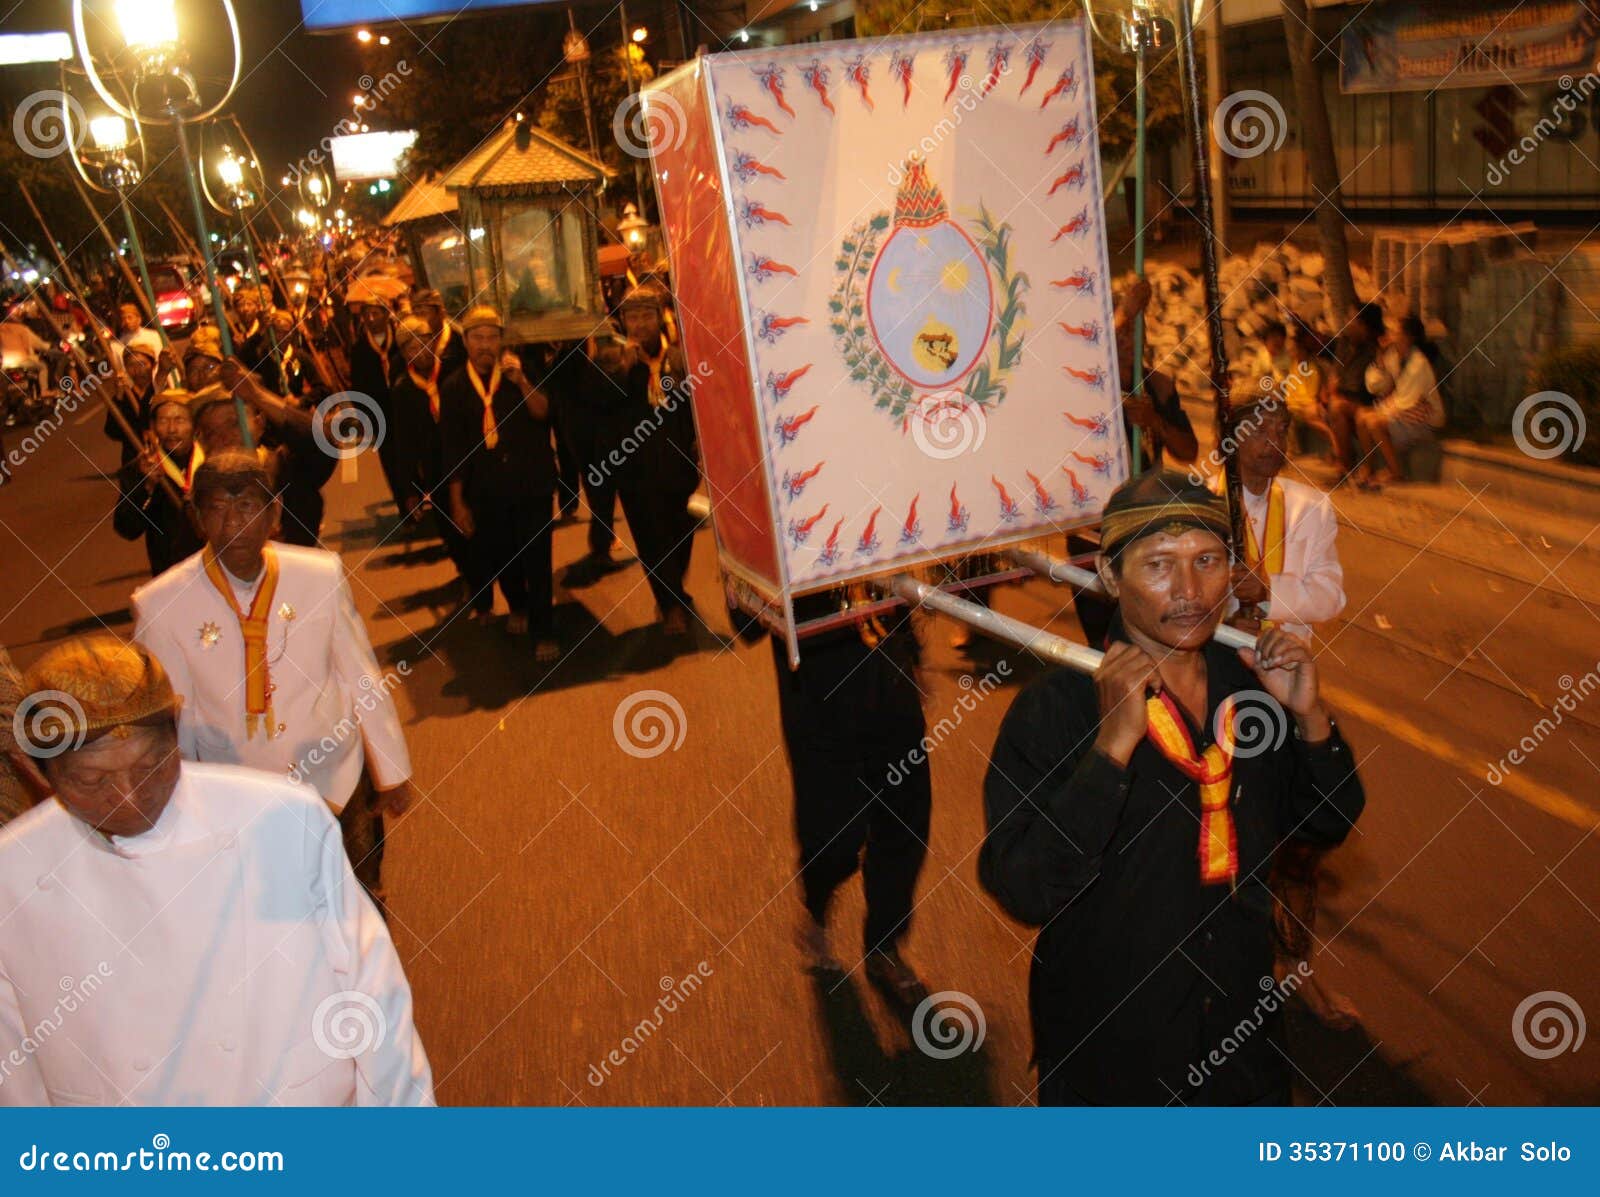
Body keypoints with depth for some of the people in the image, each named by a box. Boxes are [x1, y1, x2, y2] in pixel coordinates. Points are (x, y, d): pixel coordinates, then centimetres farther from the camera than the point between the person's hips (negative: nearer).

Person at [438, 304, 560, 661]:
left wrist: (521, 381, -28)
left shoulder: (519, 370, 0)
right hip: (487, 491, 2)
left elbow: (542, 412, -13)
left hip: (531, 484, -1)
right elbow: (452, 448, 2)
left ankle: (543, 632, 6)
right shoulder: (454, 387, 0)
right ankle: (518, 606, 41)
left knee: (537, 559, -3)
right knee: (501, 557, 14)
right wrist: (457, 501, 1)